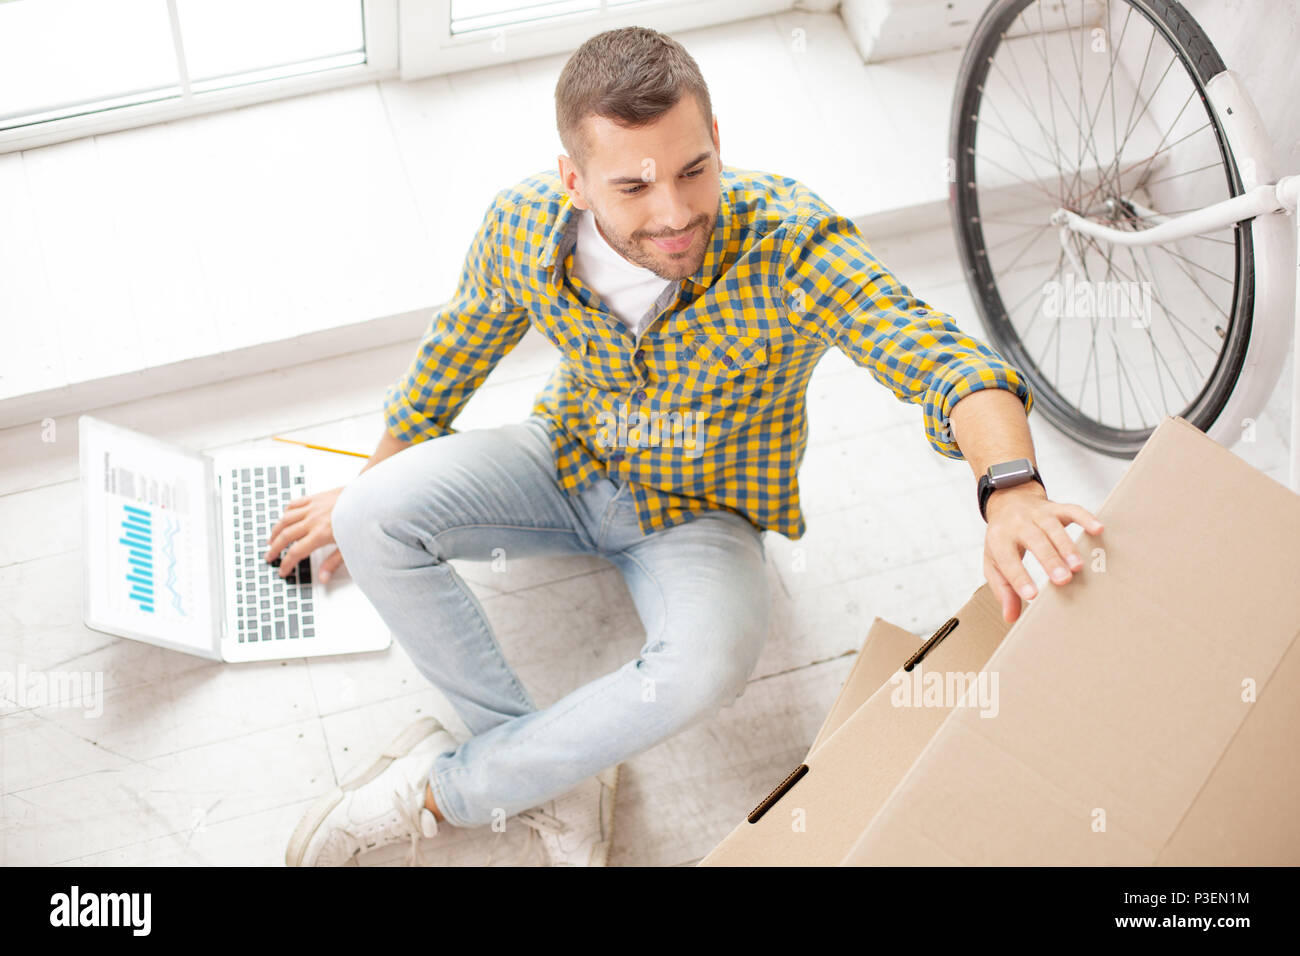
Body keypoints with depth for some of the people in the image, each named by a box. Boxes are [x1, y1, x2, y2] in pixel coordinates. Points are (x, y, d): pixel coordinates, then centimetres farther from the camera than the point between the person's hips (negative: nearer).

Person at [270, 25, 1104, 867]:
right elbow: (457, 350, 0)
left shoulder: (793, 246, -32)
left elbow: (950, 361, -39)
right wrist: (363, 492, 12)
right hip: (567, 462, 4)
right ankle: (557, 777, -12)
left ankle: (439, 789, -13)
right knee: (374, 516, -20)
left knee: (709, 664, -35)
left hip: (701, 511, -3)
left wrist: (1012, 490, -62)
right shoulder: (524, 226, -20)